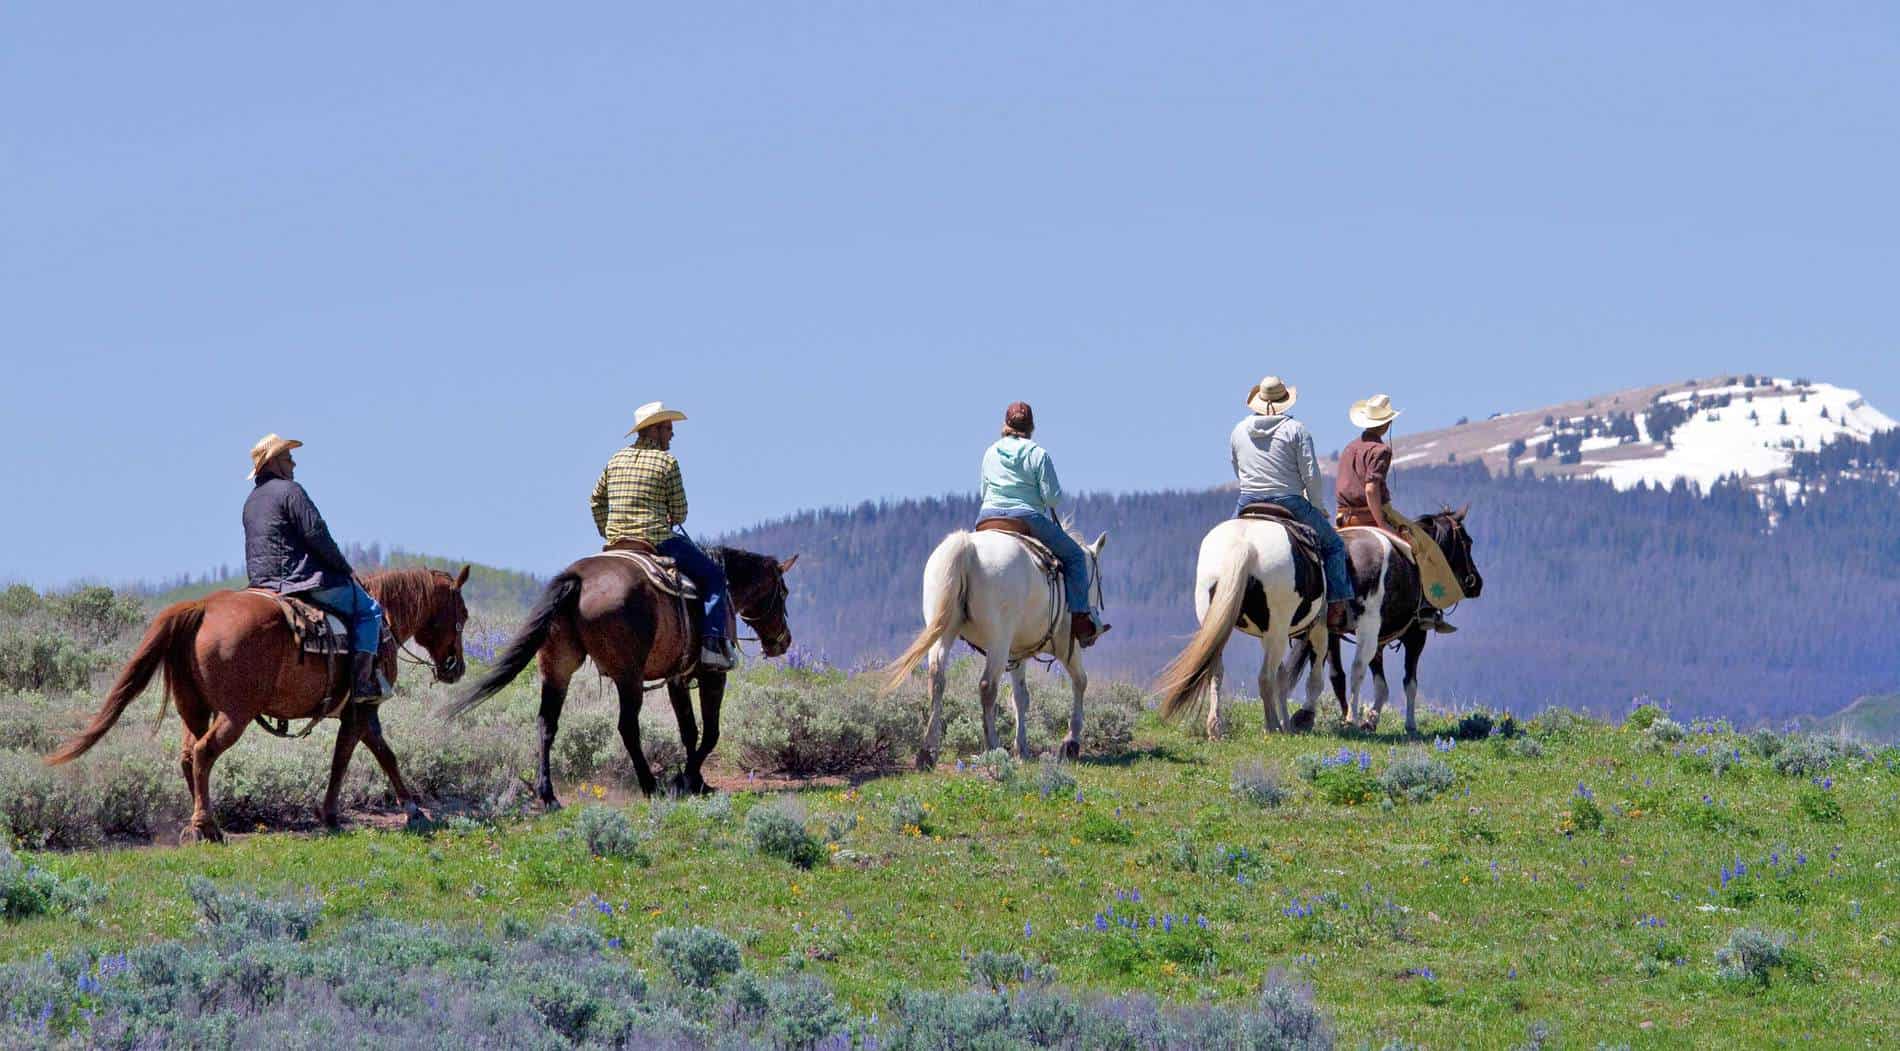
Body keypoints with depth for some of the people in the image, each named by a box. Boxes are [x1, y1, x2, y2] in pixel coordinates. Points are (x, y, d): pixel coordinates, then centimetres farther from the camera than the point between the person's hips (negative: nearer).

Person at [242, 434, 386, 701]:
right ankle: (362, 680, -12)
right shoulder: (290, 491, -11)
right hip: (303, 578, -10)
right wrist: (345, 568, -5)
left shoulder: (251, 502, 18)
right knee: (368, 610, -1)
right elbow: (316, 535, -16)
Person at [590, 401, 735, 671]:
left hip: (616, 544, 6)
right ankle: (712, 643, -9)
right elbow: (679, 512, -4)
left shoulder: (617, 459, 12)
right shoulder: (667, 461, -6)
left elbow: (597, 499, 18)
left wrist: (606, 533, 25)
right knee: (713, 576, 5)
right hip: (657, 542, -6)